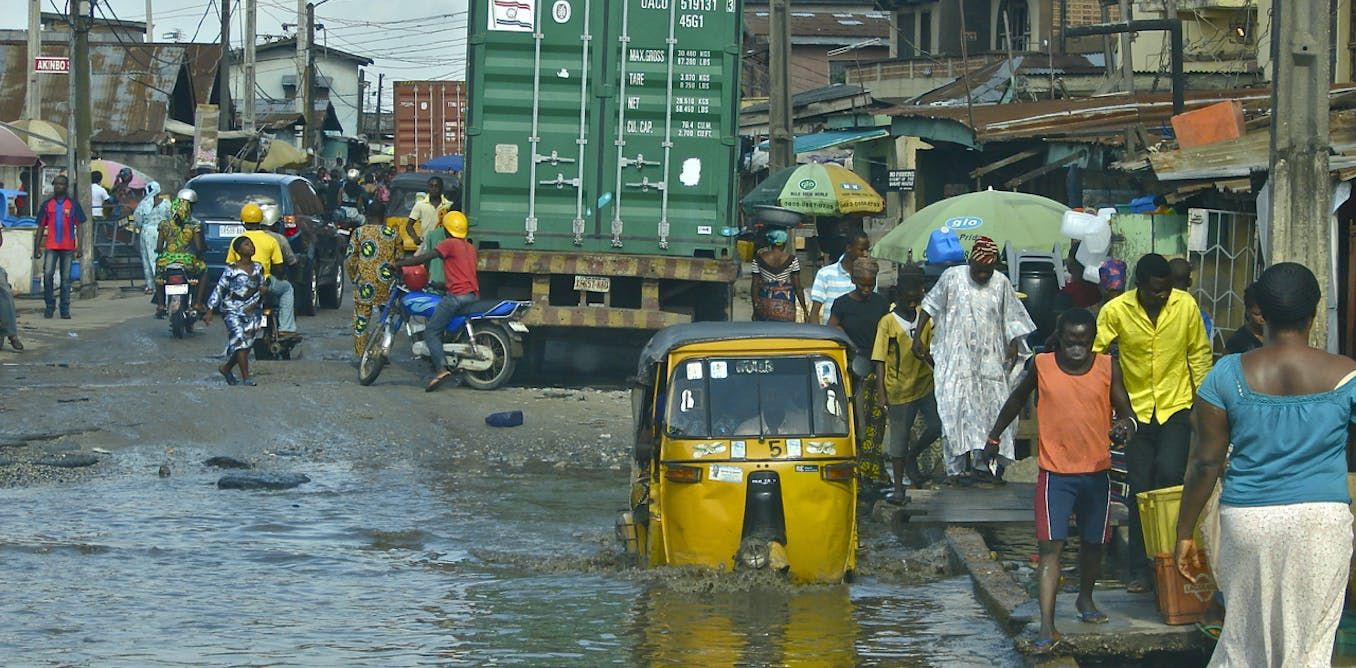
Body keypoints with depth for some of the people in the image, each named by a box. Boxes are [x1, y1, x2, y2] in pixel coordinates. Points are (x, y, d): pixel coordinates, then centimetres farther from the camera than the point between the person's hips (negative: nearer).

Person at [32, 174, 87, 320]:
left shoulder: (73, 205, 5)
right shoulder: (47, 205, 9)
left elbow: (79, 226, 6)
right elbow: (41, 227, 11)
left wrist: (79, 245, -3)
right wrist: (37, 247, 6)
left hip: (68, 247, -1)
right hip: (51, 246, 1)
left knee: (66, 278, 2)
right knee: (47, 274, -12)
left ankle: (65, 309, 7)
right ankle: (49, 305, 2)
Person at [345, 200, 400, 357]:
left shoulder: (359, 232, -1)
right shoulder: (393, 234, 4)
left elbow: (351, 260, -3)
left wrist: (354, 276, 12)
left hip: (364, 283, -2)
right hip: (386, 284, 2)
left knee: (361, 320, 5)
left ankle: (360, 356, 3)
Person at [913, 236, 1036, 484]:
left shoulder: (1001, 283, 5)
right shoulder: (952, 277, -2)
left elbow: (1012, 319, 11)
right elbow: (931, 306, 6)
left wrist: (1014, 346, -2)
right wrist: (918, 337, 1)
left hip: (990, 360, 3)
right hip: (956, 359, -3)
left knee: (990, 409, -1)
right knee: (956, 411, -8)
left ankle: (982, 464, 5)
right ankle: (957, 468, -8)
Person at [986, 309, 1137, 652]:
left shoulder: (1107, 368, -3)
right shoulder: (1041, 366, -4)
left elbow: (1126, 411, 0)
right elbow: (1017, 399, 13)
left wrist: (1125, 424, -24)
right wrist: (994, 436, 20)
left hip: (1096, 471, 2)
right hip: (1055, 471, -2)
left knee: (1093, 543, 18)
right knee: (1051, 546, -11)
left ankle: (1085, 598, 44)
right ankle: (1047, 626, -15)